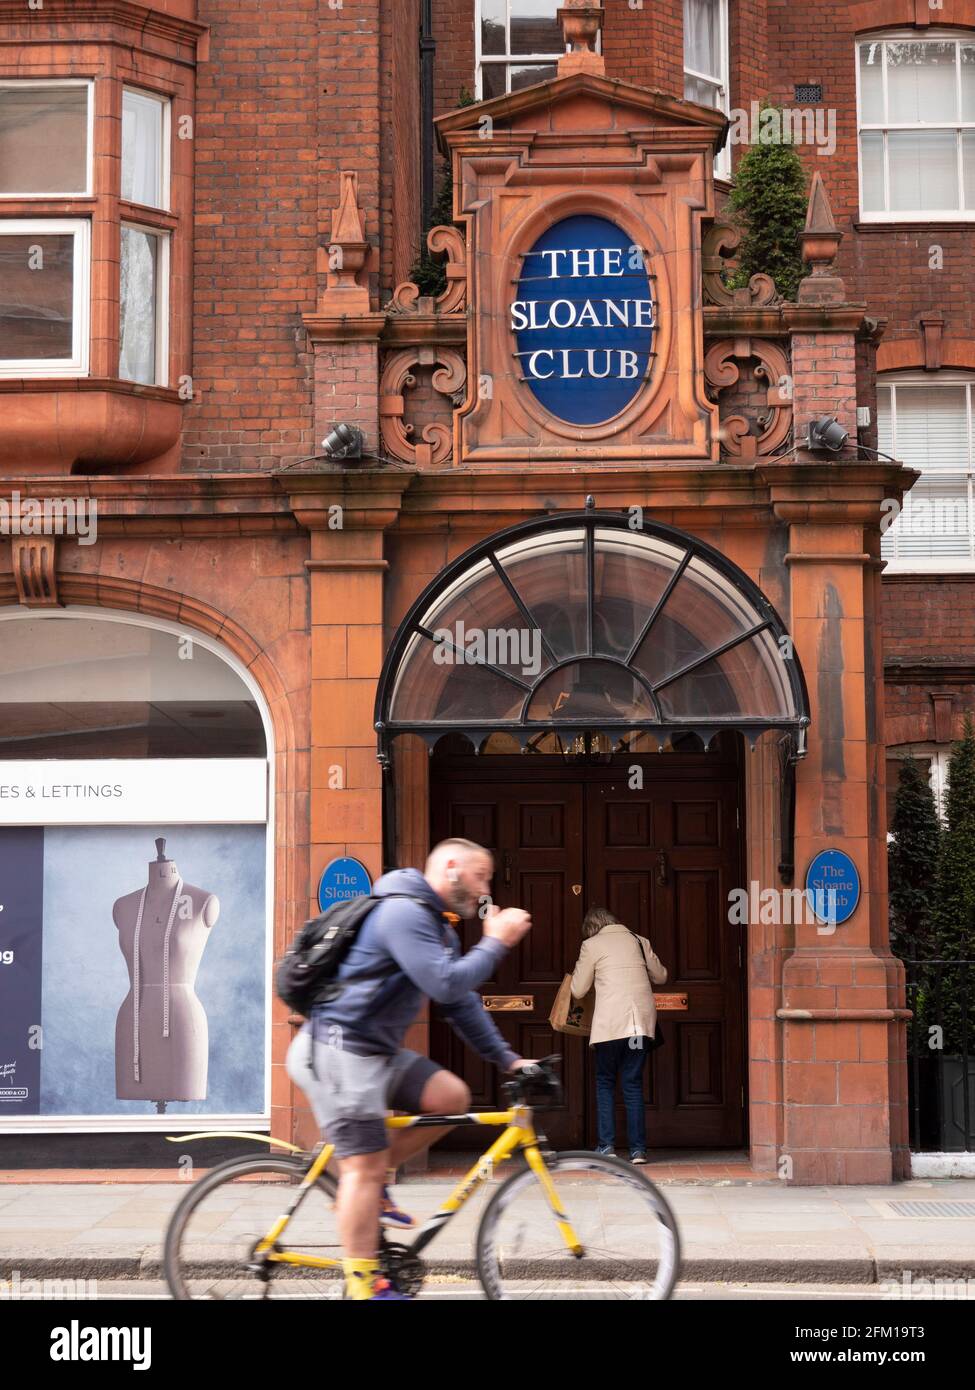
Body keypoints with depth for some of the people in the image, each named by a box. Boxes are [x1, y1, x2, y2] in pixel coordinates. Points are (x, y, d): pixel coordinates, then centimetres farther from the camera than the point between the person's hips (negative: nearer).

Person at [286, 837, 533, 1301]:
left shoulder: (439, 928, 16)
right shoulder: (404, 913, -17)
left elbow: (461, 1003, 18)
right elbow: (447, 986, -25)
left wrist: (507, 1059, 12)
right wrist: (495, 943, -16)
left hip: (377, 1050, 10)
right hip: (338, 1050, -10)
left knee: (452, 1097, -2)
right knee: (365, 1164, -10)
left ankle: (373, 1187, 8)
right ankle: (362, 1283, -4)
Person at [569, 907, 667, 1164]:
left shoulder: (592, 945, 2)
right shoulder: (639, 941, 13)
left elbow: (578, 990, 6)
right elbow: (661, 976, 24)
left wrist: (577, 971, 26)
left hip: (610, 1024, -3)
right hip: (642, 1023, 3)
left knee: (605, 1082, 10)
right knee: (634, 1085, 8)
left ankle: (606, 1145, 3)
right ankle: (638, 1148, 2)